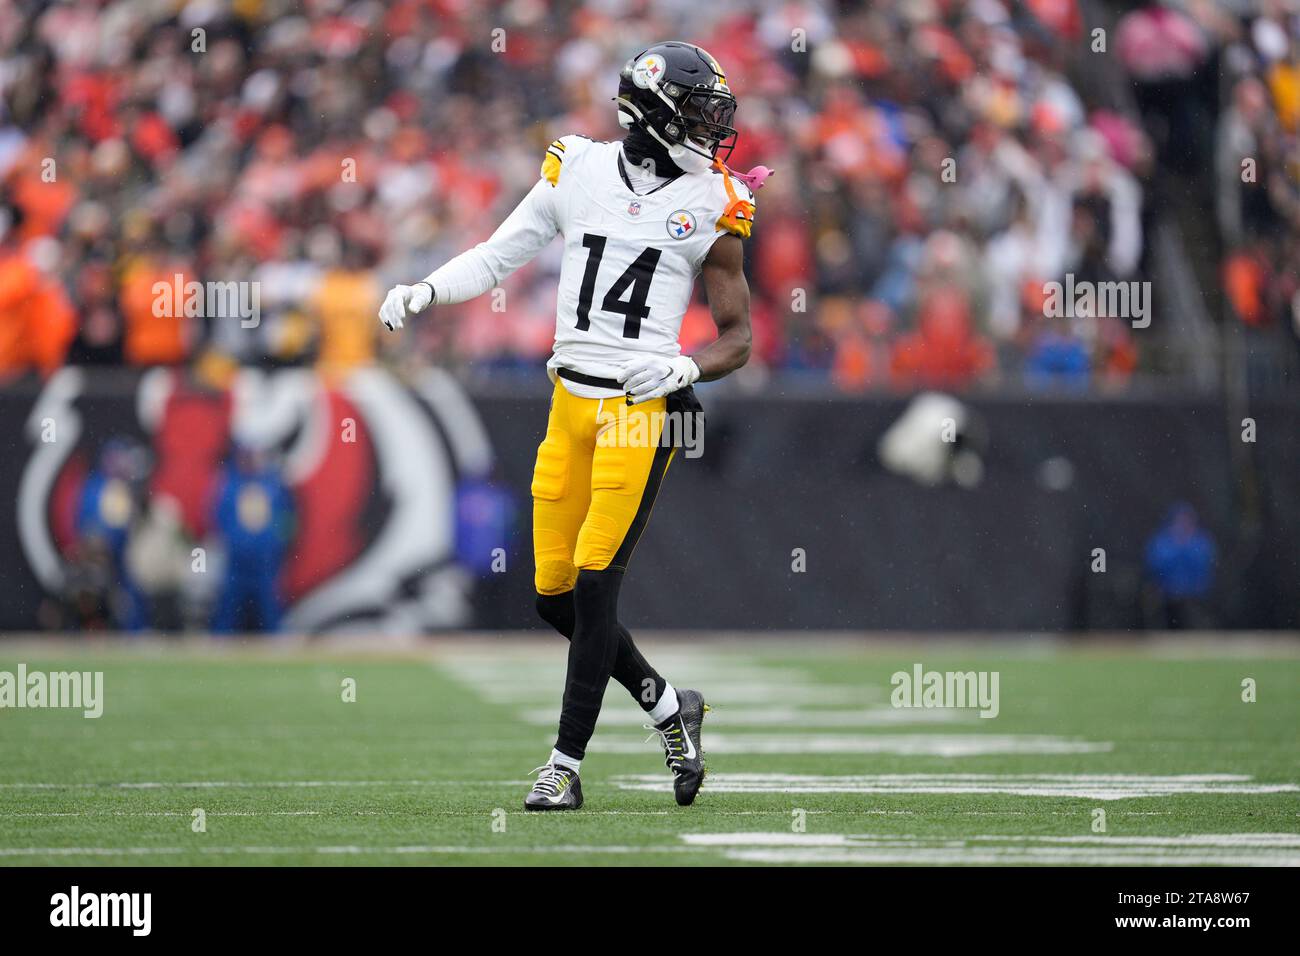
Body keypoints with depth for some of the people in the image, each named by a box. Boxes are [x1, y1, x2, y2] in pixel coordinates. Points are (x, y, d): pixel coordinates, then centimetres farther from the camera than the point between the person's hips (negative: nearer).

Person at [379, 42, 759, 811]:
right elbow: (500, 256, 14)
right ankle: (669, 708, 25)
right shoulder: (579, 169, 5)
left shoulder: (712, 206, -2)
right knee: (556, 596, 5)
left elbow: (738, 338, 3)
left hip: (642, 410, -4)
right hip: (571, 403, 4)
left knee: (595, 588, -9)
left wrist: (685, 369, -16)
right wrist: (424, 292, -1)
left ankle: (566, 767, 1)